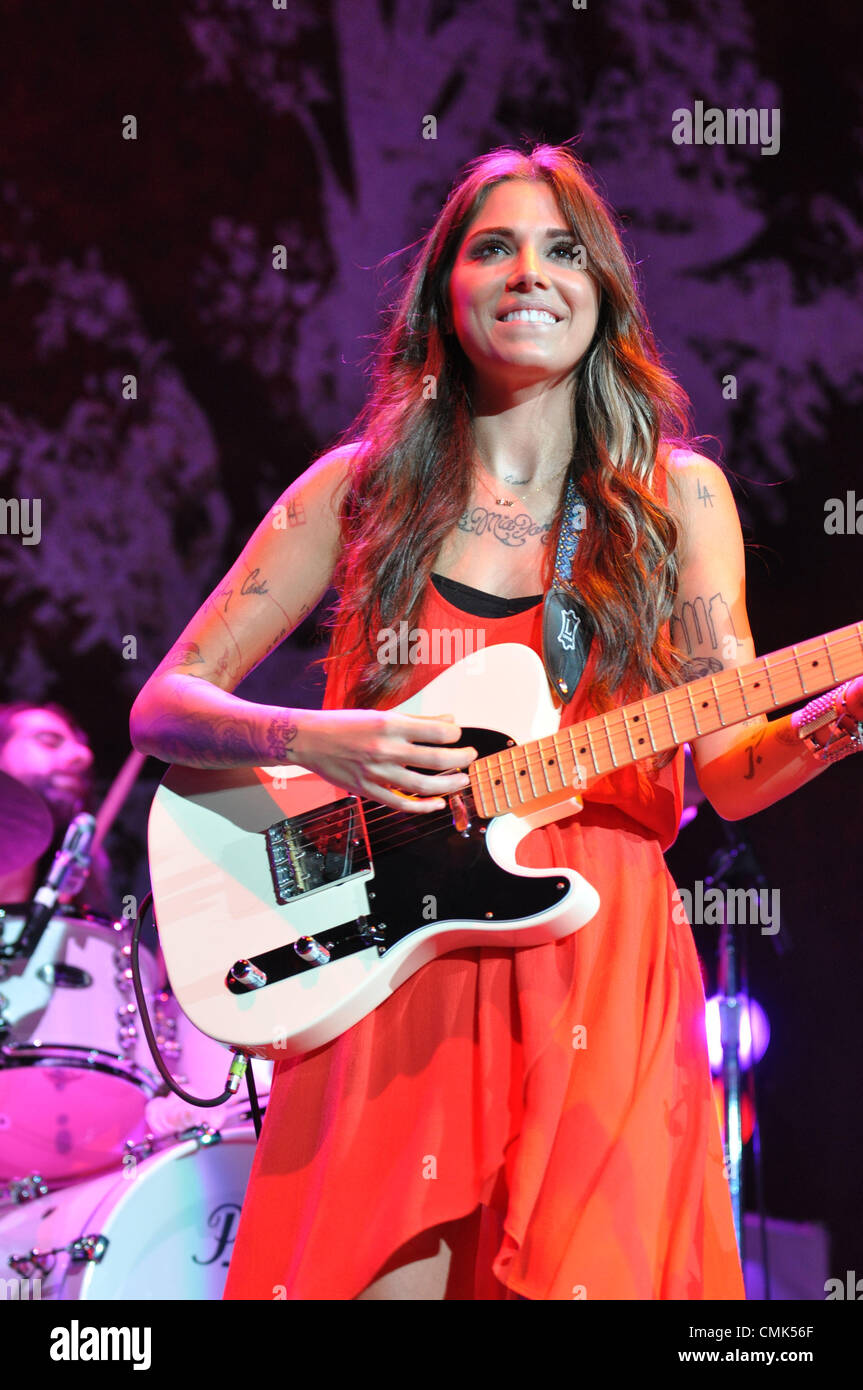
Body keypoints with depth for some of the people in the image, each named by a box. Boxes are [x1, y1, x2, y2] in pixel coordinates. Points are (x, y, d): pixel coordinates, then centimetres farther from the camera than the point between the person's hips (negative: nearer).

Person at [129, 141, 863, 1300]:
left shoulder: (674, 496, 8)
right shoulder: (361, 488, 6)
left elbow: (730, 770, 2)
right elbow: (164, 706, 6)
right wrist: (313, 742, -14)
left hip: (599, 956, 0)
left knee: (578, 1274, -7)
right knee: (387, 1276, -7)